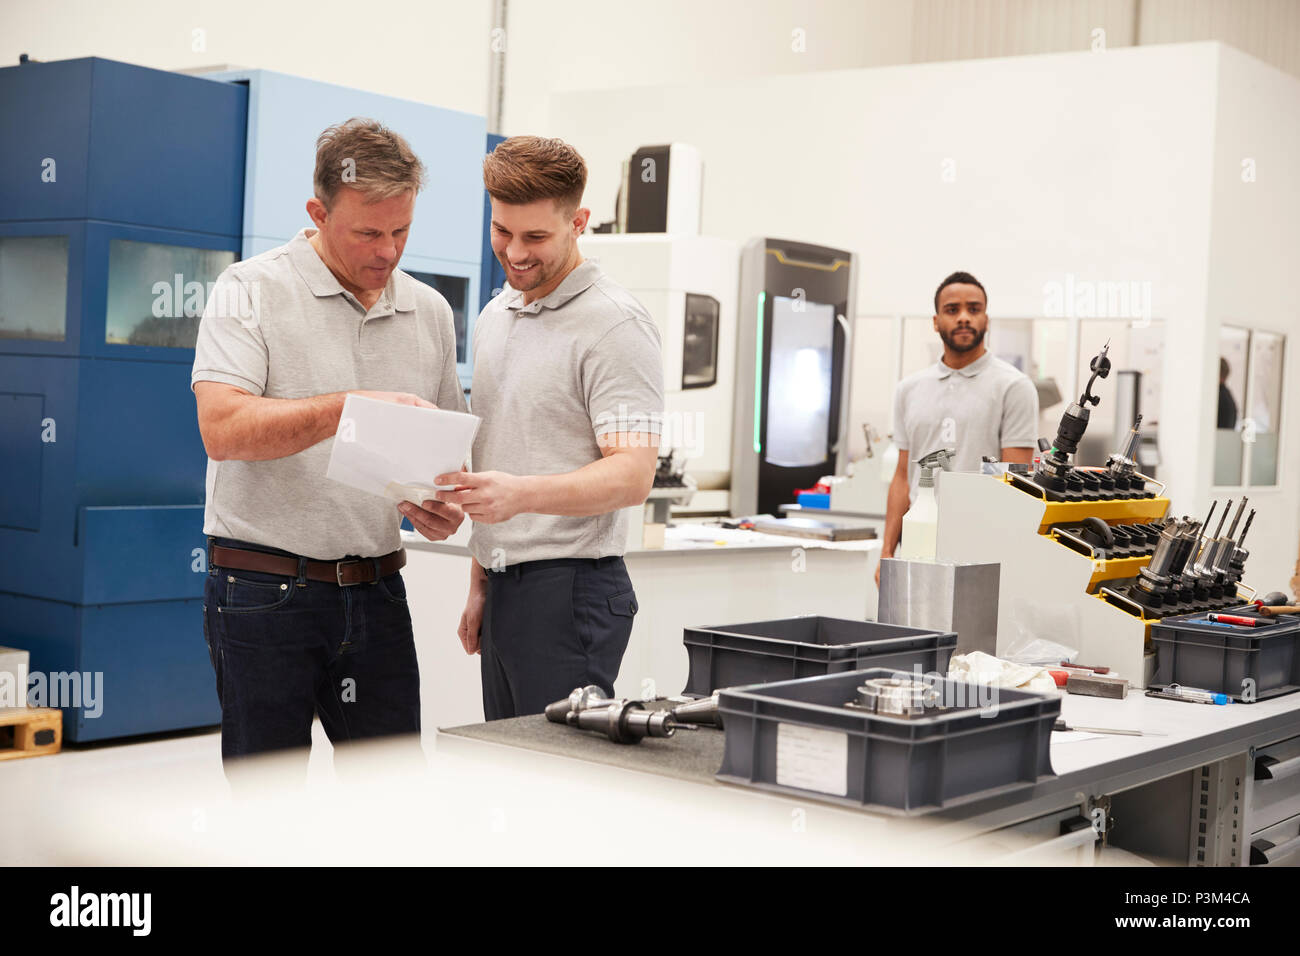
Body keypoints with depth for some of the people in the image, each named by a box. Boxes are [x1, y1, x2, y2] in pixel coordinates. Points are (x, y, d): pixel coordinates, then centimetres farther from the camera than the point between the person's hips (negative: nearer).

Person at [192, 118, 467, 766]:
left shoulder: (430, 312, 12)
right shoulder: (252, 290, -4)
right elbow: (223, 430, -18)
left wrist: (442, 506, -1)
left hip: (376, 591, 4)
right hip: (264, 590, -4)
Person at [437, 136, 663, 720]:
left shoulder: (615, 326, -11)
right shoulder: (494, 317, 16)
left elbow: (632, 475, -19)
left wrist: (522, 494, -35)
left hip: (568, 590, -8)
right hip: (504, 585, 8)